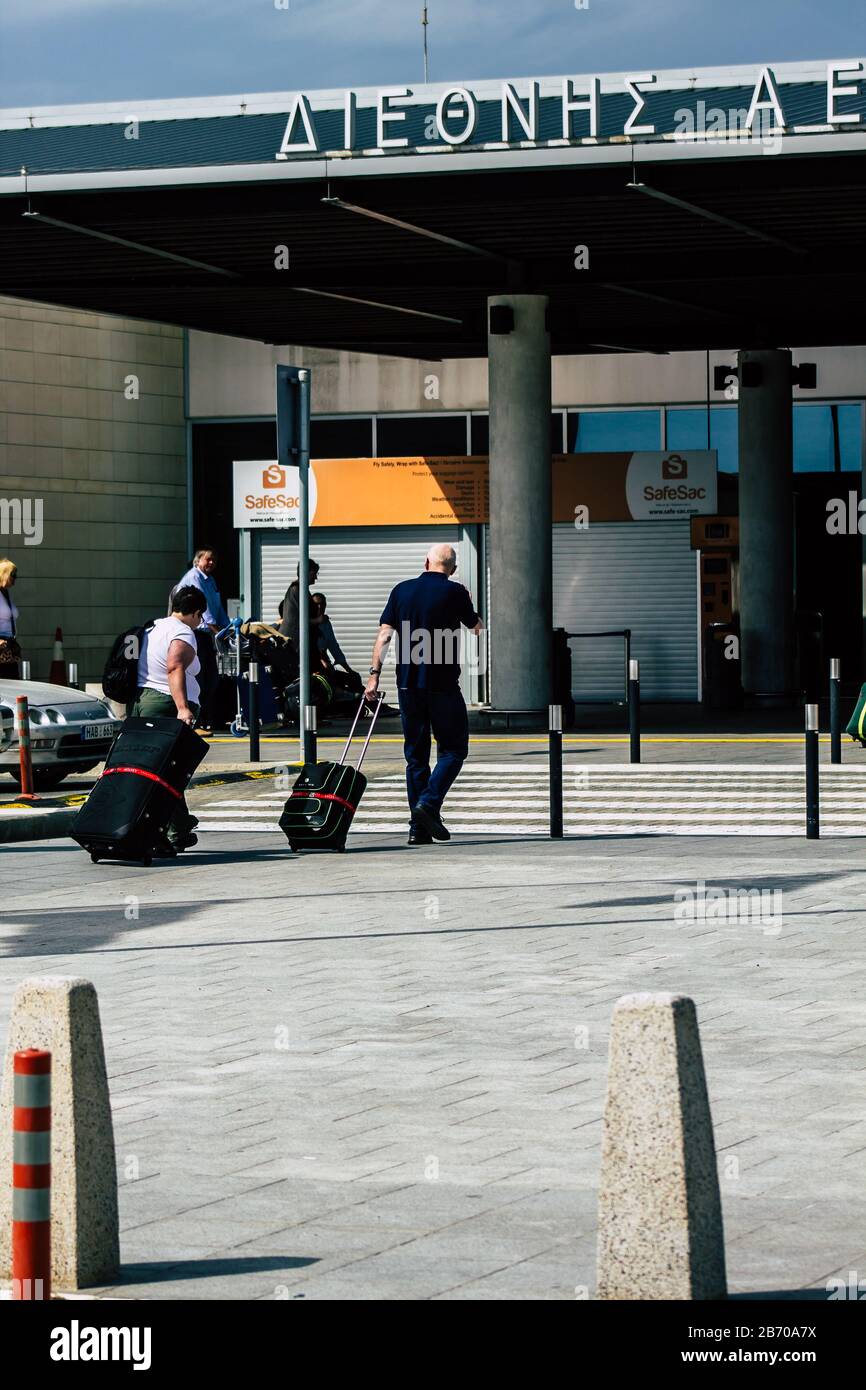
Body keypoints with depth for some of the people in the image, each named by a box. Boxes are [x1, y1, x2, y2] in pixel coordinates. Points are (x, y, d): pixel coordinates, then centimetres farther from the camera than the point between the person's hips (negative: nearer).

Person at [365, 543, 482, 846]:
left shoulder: (402, 590, 6)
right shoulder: (454, 592, -3)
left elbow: (384, 634, -1)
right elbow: (476, 627, 14)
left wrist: (374, 674, 0)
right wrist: (467, 603, 34)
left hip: (408, 684, 4)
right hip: (442, 684, -4)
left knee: (415, 754, 9)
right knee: (453, 748, 7)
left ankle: (418, 827, 7)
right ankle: (429, 804, -14)